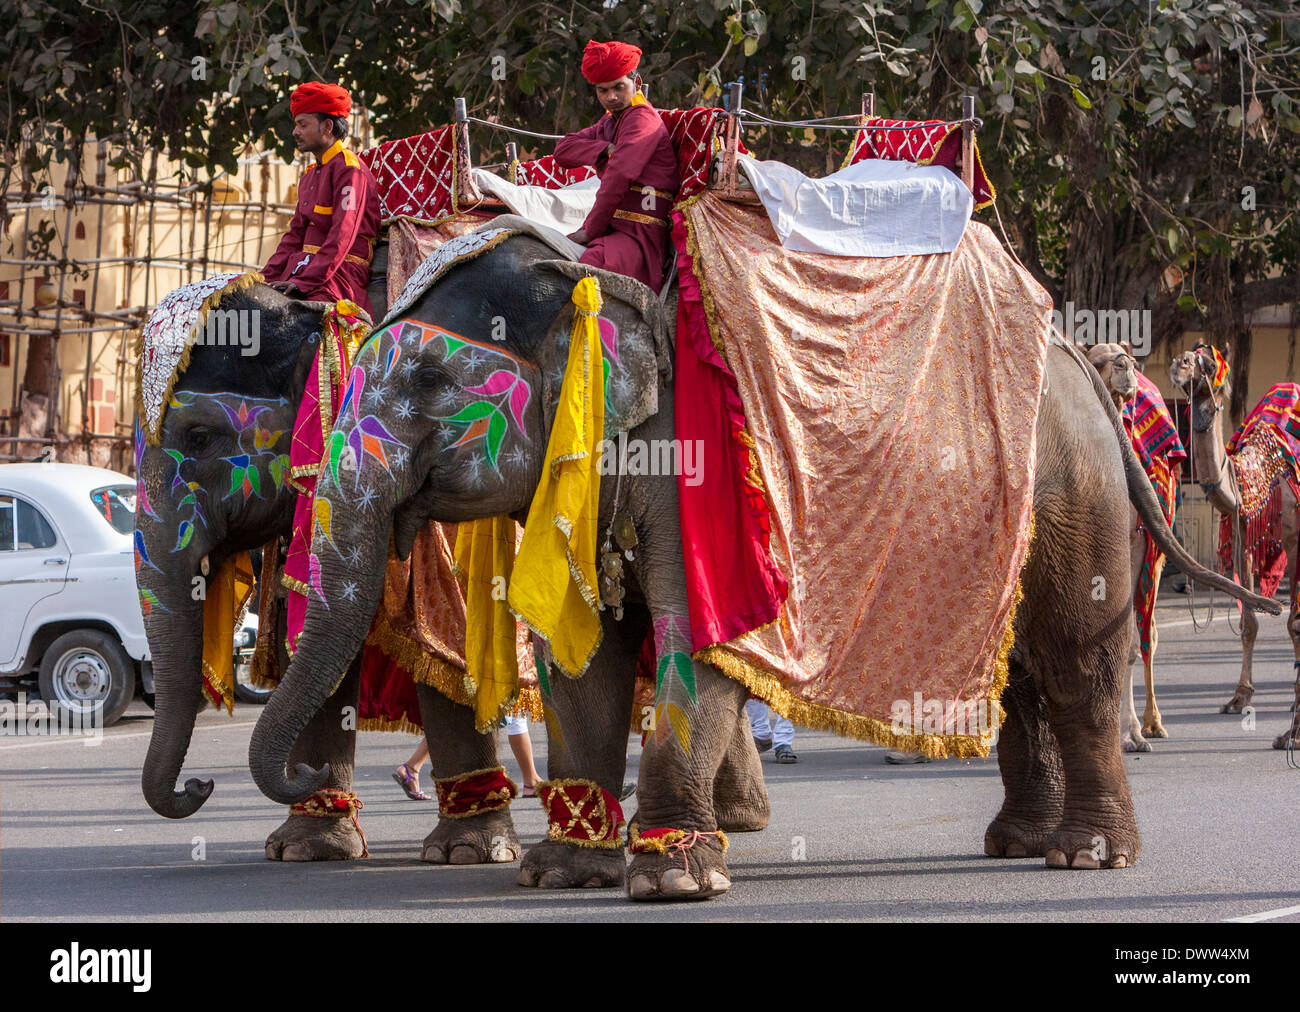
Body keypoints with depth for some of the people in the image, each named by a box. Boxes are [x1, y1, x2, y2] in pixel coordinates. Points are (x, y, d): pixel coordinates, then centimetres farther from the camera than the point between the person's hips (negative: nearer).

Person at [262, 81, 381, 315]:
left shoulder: (349, 169, -7)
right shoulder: (310, 177, 23)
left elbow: (342, 237, -17)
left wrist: (304, 282, -24)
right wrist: (267, 277, 6)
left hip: (339, 274, -9)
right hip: (307, 267, 9)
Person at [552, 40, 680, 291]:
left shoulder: (643, 119, -6)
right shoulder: (609, 122, 23)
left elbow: (618, 179, -14)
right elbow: (563, 149, 13)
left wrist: (590, 230, -13)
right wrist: (606, 150, -6)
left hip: (640, 235, -10)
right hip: (612, 228, 10)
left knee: (588, 265, -38)